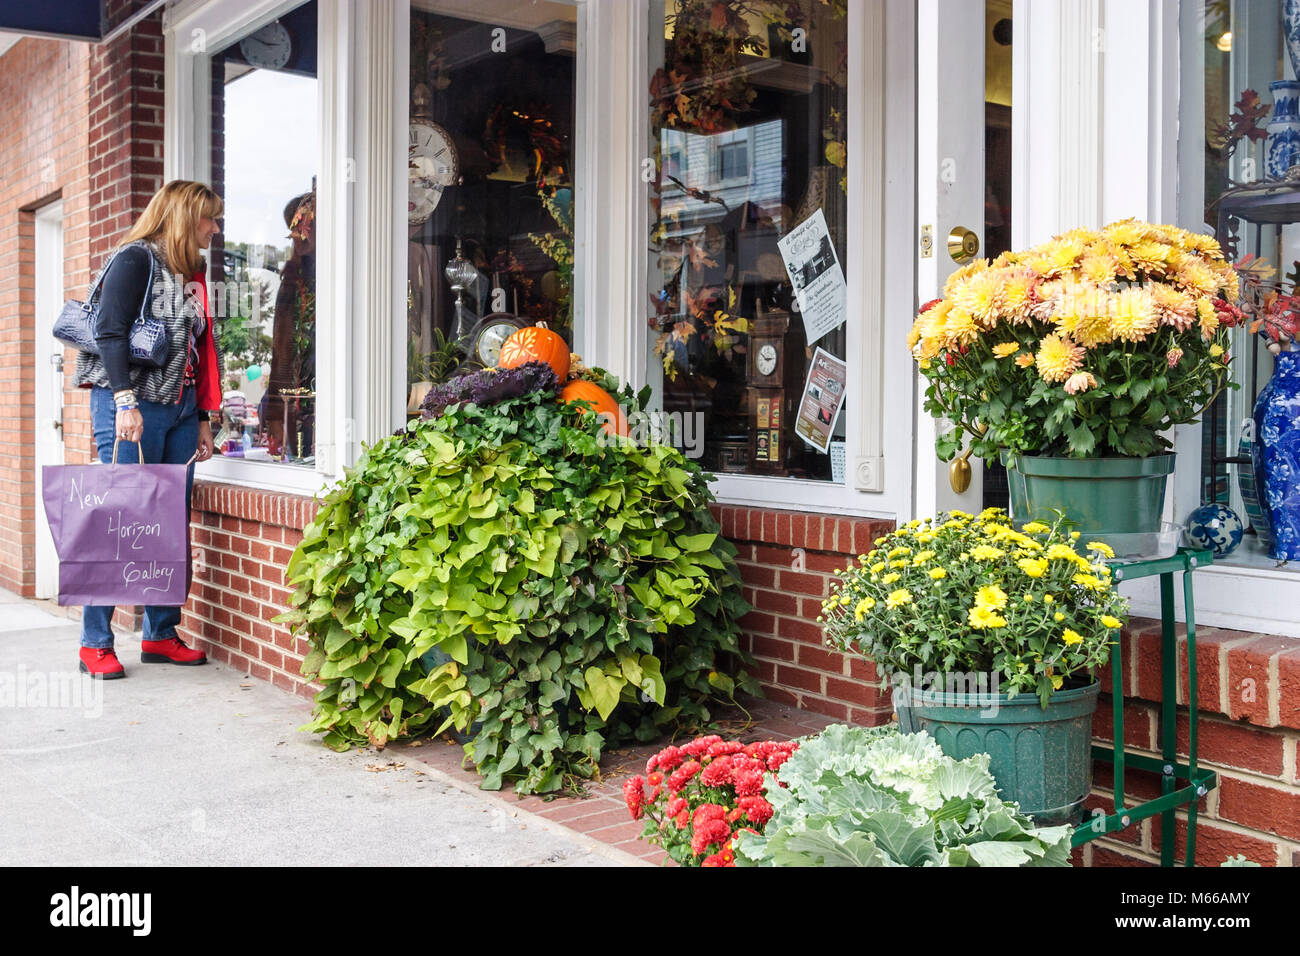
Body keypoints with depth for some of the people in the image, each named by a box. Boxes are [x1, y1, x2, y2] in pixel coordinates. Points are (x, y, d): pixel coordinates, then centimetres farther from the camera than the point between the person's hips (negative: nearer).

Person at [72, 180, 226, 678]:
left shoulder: (192, 274, 20)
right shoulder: (135, 259, -3)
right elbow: (110, 332, -12)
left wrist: (203, 419, 18)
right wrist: (125, 401, -21)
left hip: (180, 411, 8)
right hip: (132, 407, -8)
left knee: (171, 527, 6)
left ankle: (161, 635, 14)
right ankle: (95, 643, 0)